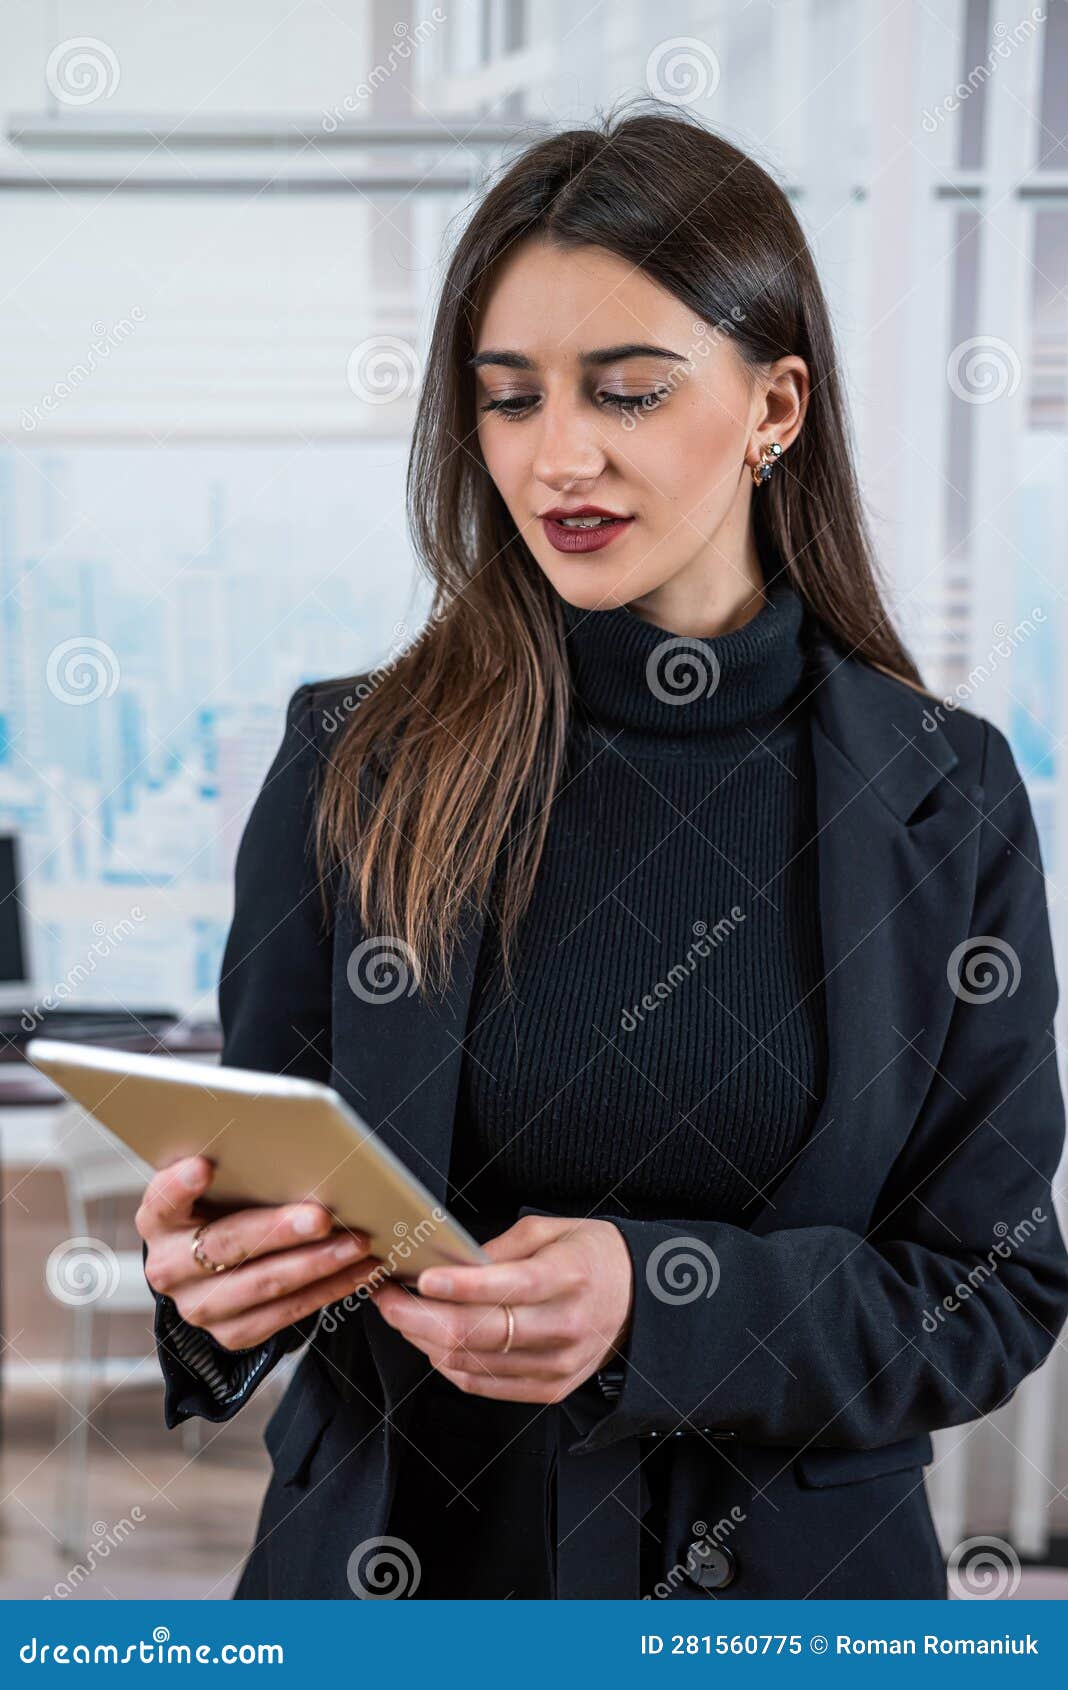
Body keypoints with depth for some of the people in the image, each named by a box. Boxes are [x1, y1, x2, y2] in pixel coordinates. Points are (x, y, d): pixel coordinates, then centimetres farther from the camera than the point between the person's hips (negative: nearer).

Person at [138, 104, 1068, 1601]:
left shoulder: (947, 796, -8)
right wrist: (217, 1268, -23)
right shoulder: (355, 761, -6)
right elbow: (260, 1185, 0)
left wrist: (656, 1302, -23)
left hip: (790, 1571, 0)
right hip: (390, 1550, 1)